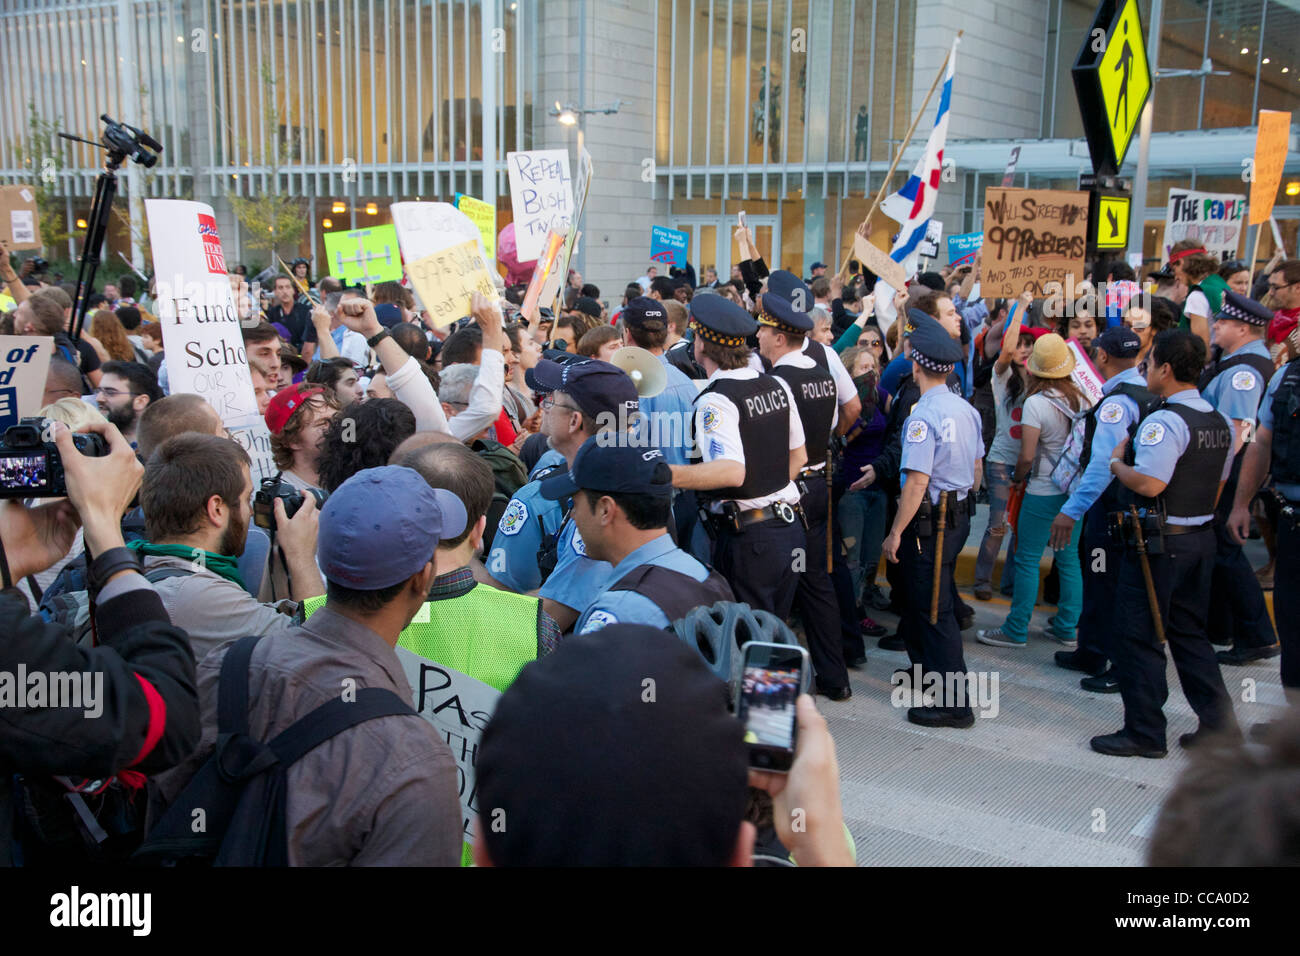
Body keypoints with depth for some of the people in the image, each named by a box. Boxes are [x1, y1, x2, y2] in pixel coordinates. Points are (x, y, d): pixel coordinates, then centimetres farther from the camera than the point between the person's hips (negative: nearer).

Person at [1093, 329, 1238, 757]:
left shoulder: (1164, 422, -20)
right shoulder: (1220, 421, 8)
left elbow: (1149, 484, -28)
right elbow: (1219, 485, 15)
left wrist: (1116, 462, -11)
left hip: (1159, 542, -9)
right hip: (1202, 538, 9)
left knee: (1139, 637, 2)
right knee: (1190, 633, 19)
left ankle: (1144, 732, 8)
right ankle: (1219, 724, 21)